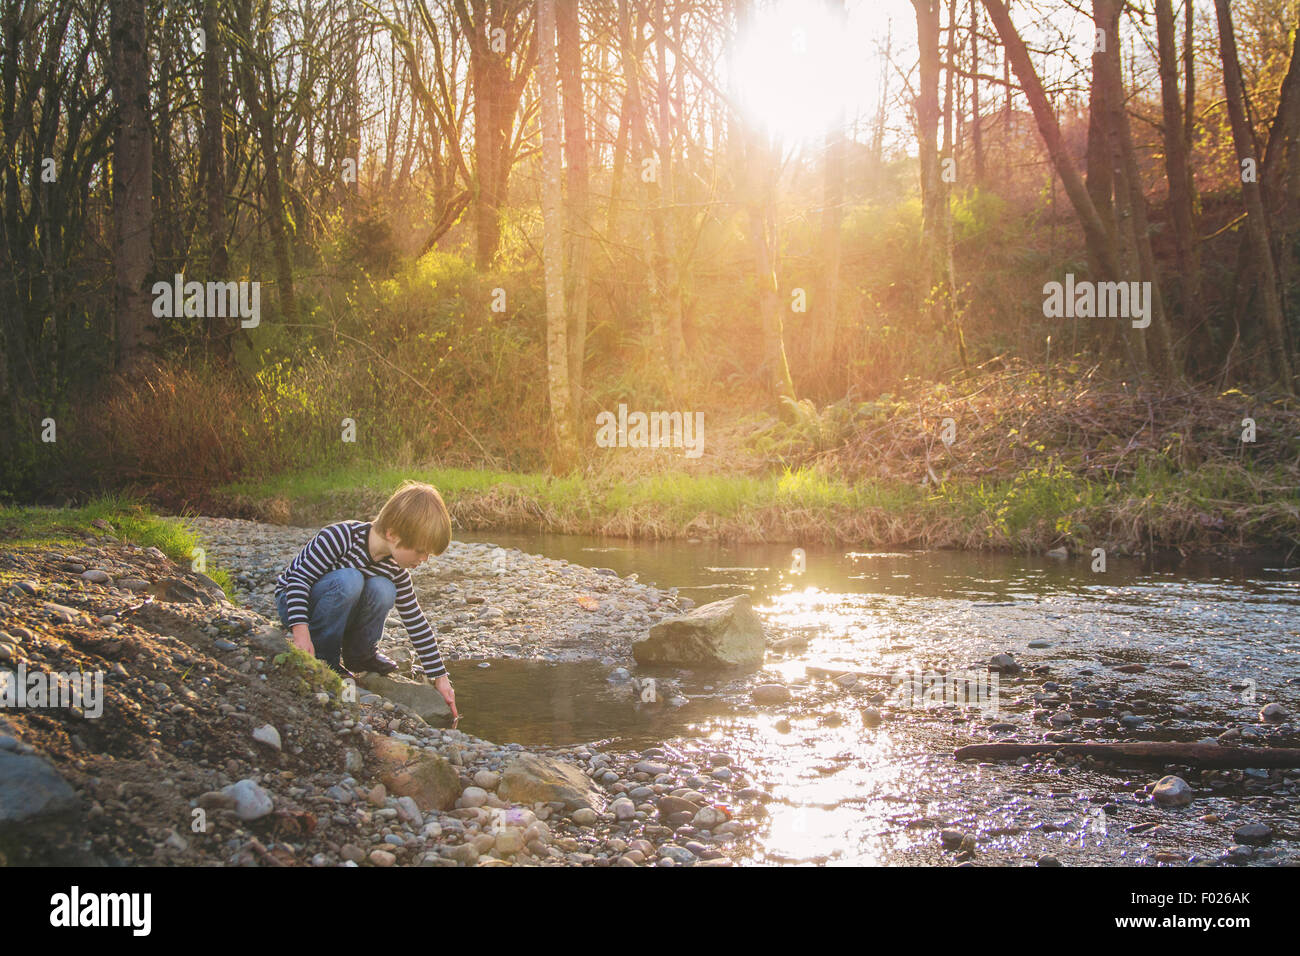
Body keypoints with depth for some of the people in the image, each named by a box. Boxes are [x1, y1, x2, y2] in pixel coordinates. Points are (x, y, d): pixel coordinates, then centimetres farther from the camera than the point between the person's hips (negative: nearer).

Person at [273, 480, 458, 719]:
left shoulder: (396, 571, -9)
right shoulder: (341, 537, -29)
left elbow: (416, 621, -1)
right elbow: (299, 578, -28)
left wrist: (440, 677, -2)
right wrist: (301, 631, -40)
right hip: (292, 602, -5)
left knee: (382, 590, -24)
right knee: (348, 580, -34)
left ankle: (360, 653, 0)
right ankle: (322, 658, -19)